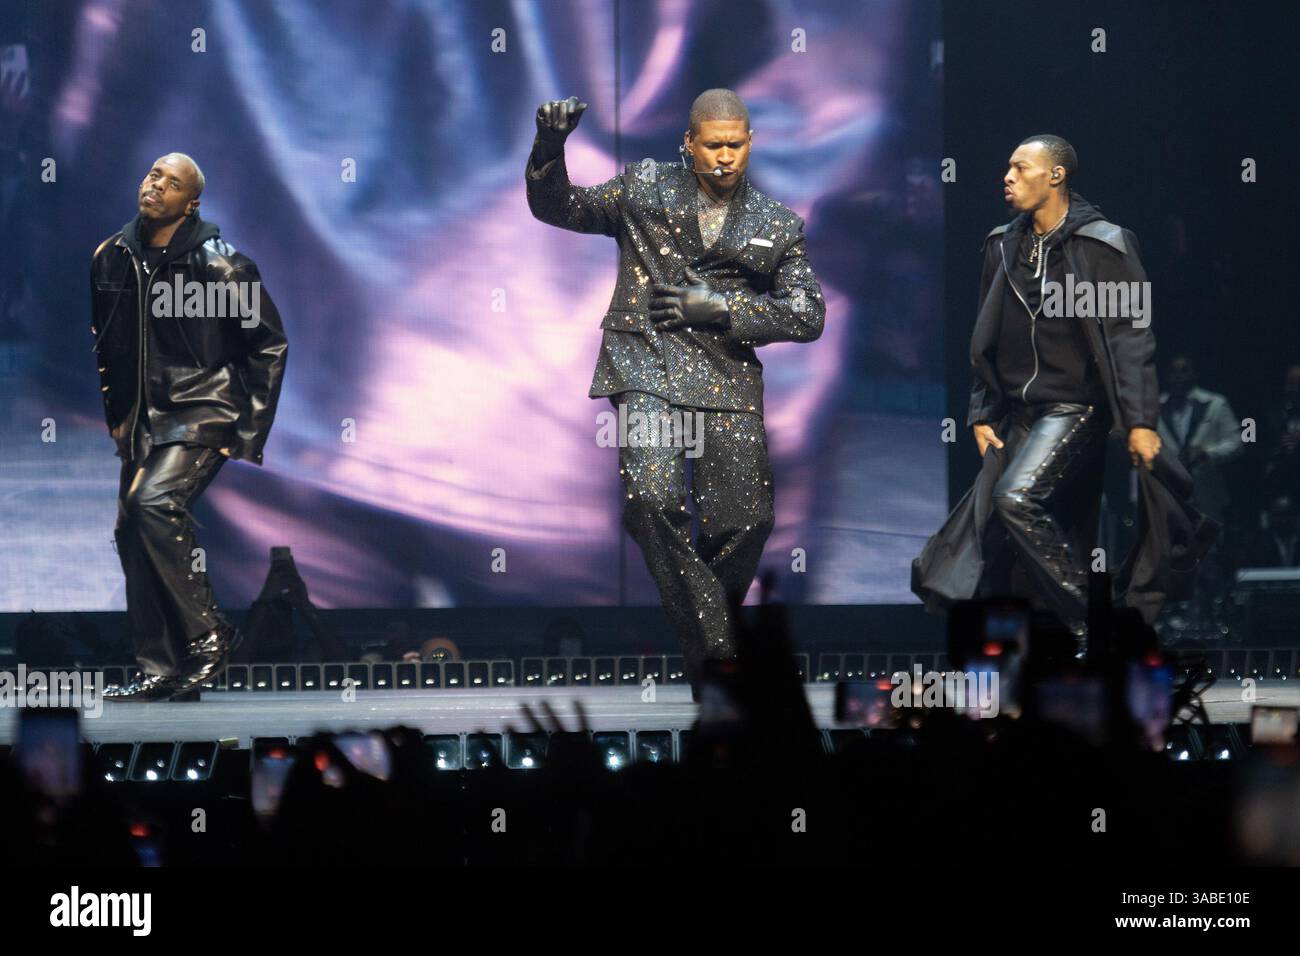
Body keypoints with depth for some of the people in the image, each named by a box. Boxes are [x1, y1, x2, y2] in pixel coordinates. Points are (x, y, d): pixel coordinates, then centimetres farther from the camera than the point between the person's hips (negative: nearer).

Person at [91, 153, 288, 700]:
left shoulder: (218, 264, -10)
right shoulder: (111, 258, 5)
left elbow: (270, 346, -3)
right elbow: (103, 341, 21)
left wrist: (251, 436, -6)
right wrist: (114, 414, 17)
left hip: (204, 414, -6)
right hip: (143, 422, 6)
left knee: (153, 502, -26)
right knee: (131, 530, 0)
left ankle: (207, 635, -15)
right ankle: (159, 669, 7)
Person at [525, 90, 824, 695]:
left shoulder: (778, 225, 13)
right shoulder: (644, 189, 11)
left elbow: (808, 316, 7)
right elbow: (555, 208, 12)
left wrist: (722, 310, -4)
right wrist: (549, 150, -8)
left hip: (727, 373, 2)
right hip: (645, 366, -2)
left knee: (744, 520, -6)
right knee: (652, 497, -25)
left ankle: (716, 621, 21)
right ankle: (708, 644, -16)